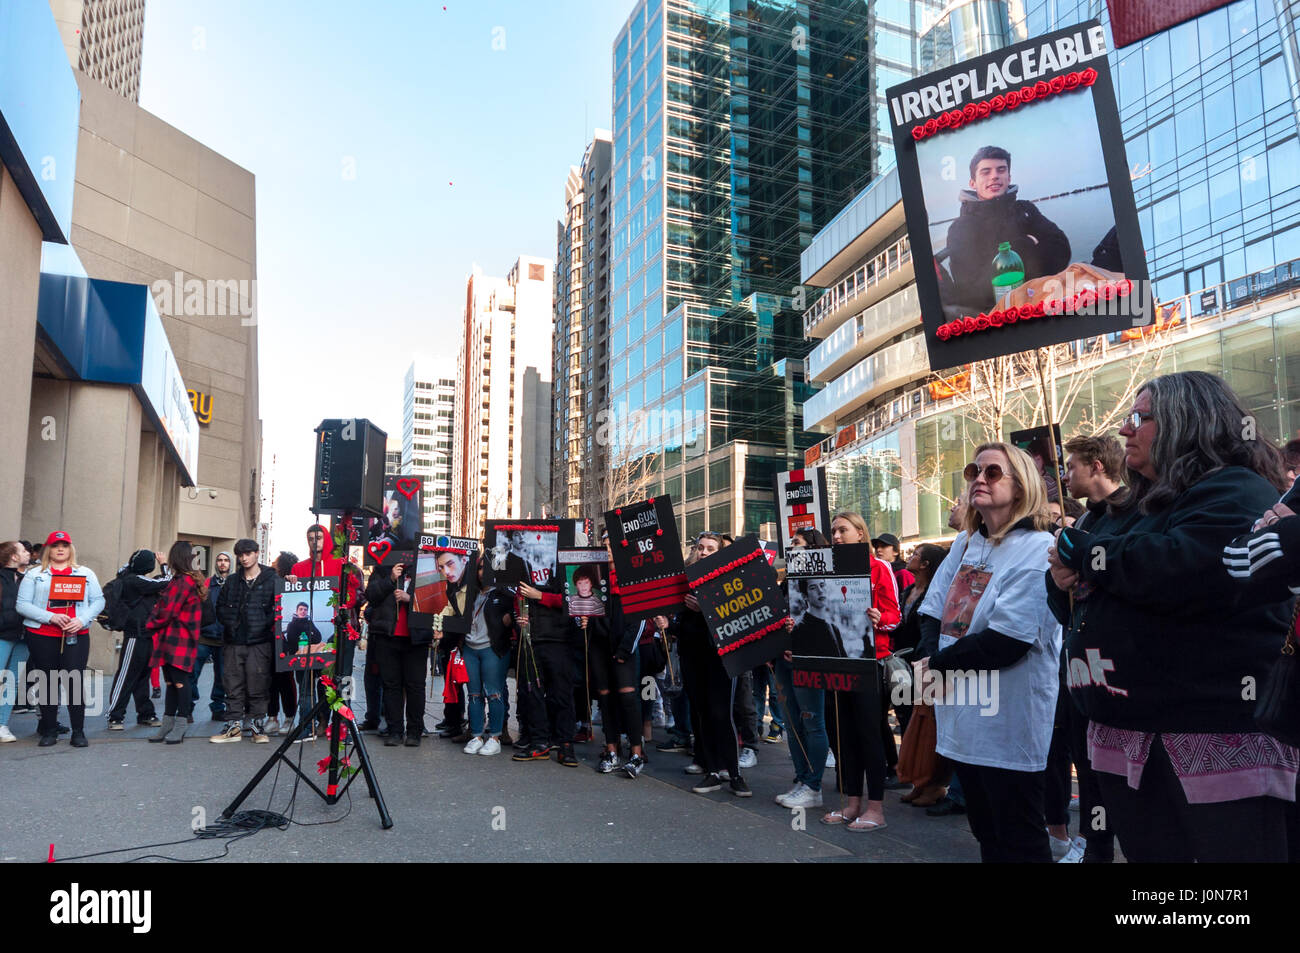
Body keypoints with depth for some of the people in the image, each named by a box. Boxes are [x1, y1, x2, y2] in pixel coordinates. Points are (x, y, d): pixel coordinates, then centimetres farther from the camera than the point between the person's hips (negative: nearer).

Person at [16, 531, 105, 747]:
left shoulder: (86, 573, 12)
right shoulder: (34, 575, 8)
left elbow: (98, 601, 7)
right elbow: (22, 605, -1)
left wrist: (81, 620, -10)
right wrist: (50, 617, -15)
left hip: (76, 636, 0)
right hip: (42, 637, 0)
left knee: (76, 681, -5)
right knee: (47, 683, 7)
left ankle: (78, 732, 1)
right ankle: (49, 731, 18)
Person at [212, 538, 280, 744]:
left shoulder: (272, 580, 0)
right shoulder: (232, 581, 14)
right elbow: (220, 607, 17)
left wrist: (264, 625, -14)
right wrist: (230, 623, 1)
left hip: (259, 643, -4)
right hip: (233, 642, 4)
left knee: (257, 688, -1)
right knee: (233, 686, 7)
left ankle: (257, 724, 11)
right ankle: (233, 725, 14)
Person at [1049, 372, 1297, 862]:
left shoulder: (1236, 493, -9)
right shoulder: (1142, 505, 18)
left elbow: (1176, 571, -30)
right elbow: (1094, 604, 26)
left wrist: (1083, 549, -12)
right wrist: (1069, 581, 1)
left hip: (1216, 732, -9)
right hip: (1128, 734, 9)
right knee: (1146, 852, 16)